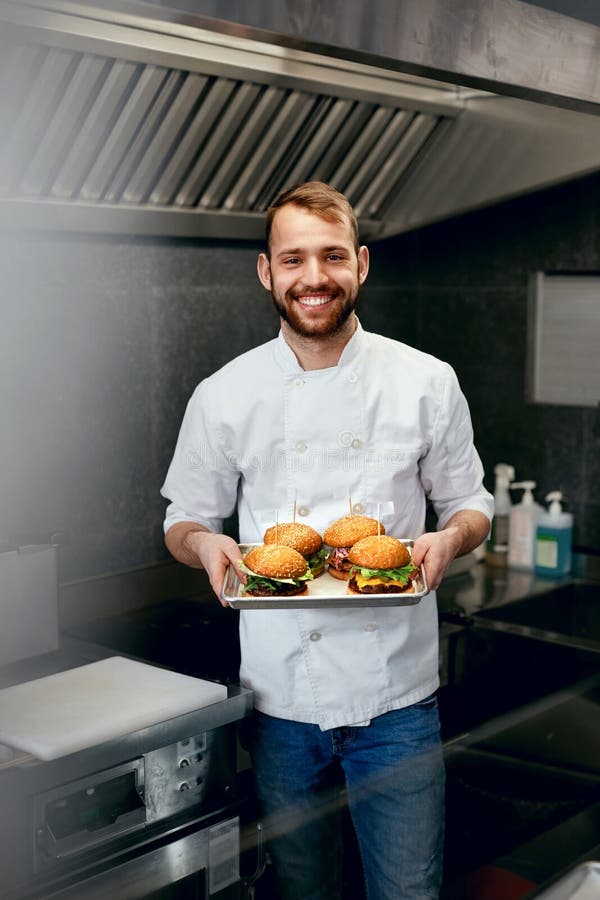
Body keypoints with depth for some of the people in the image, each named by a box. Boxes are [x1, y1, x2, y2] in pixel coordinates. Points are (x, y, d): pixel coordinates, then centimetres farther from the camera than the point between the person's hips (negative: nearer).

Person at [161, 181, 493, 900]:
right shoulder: (222, 396, -1)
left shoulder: (427, 382, -2)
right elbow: (184, 519, 9)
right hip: (279, 698, 1)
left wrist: (450, 538, -14)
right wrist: (204, 543, -14)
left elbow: (470, 503, 9)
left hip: (396, 695, 0)